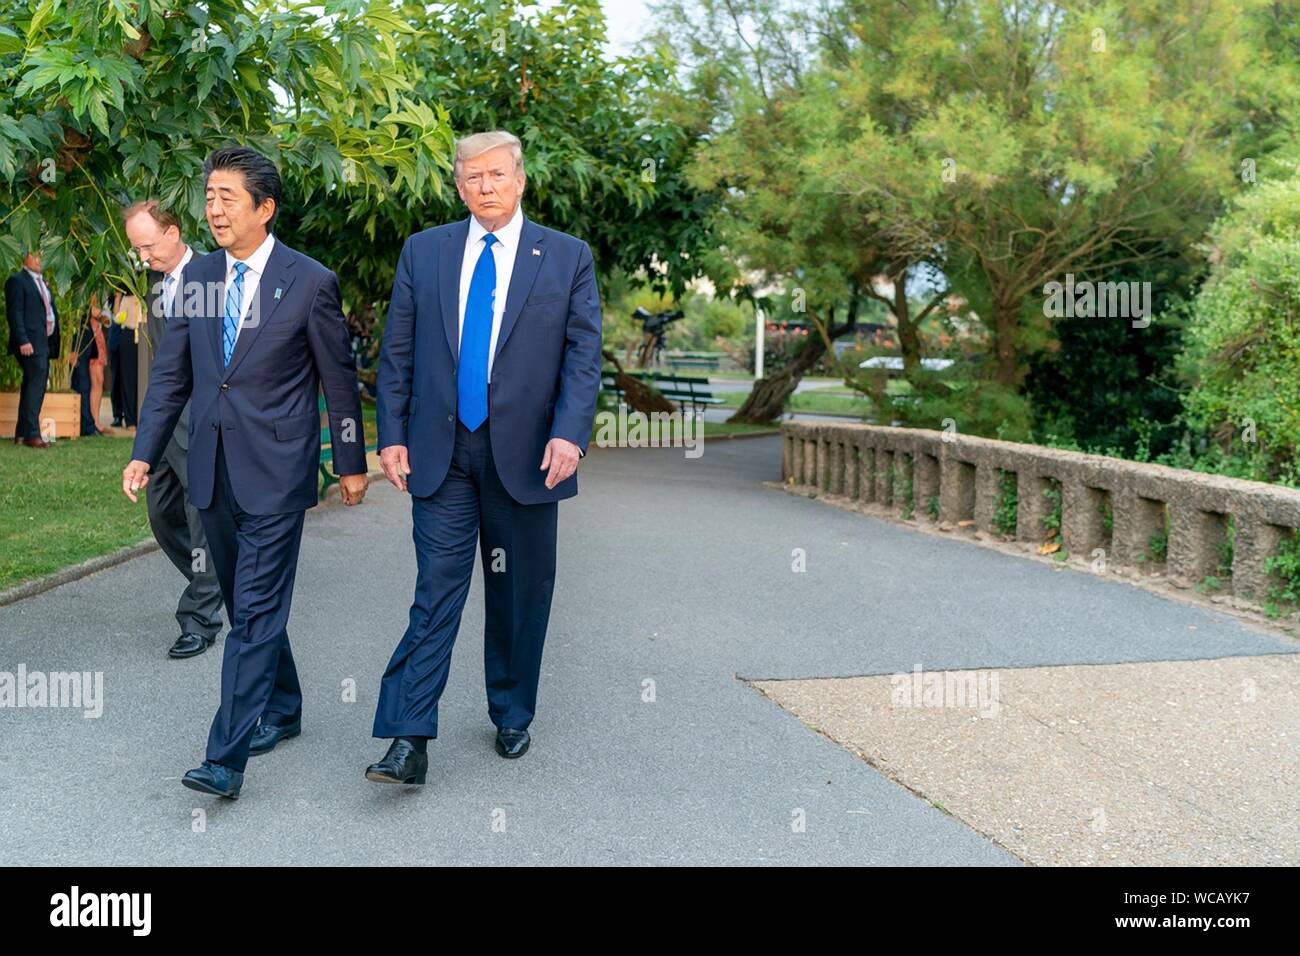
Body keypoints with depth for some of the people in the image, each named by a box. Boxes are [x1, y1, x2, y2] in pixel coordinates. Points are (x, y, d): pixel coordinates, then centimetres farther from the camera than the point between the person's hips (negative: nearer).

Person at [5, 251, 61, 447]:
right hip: (30, 342, -9)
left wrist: (54, 343, 13)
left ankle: (21, 434, 15)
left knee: (32, 386, 10)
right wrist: (23, 341, -20)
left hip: (44, 342, 9)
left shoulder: (43, 282, 22)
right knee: (36, 382, -14)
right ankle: (32, 434, -13)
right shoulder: (17, 281, -4)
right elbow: (14, 313, -12)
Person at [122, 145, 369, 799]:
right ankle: (280, 711, 34)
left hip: (274, 473, -6)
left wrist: (352, 462, 5)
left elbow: (338, 378, 0)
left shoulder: (309, 283, -7)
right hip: (212, 472, 6)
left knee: (256, 611, -6)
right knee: (245, 603, 16)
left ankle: (227, 757, -5)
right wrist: (144, 453, 4)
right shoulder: (197, 277, 7)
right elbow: (170, 374, 11)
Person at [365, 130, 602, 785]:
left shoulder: (567, 257, 4)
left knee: (520, 596, 10)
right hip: (441, 453, 0)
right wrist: (392, 435, 0)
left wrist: (570, 433, -15)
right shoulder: (423, 251, 8)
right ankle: (408, 740, -3)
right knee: (436, 592, -4)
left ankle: (512, 717, 28)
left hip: (525, 454, 0)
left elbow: (584, 356, -1)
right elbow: (396, 352, 8)